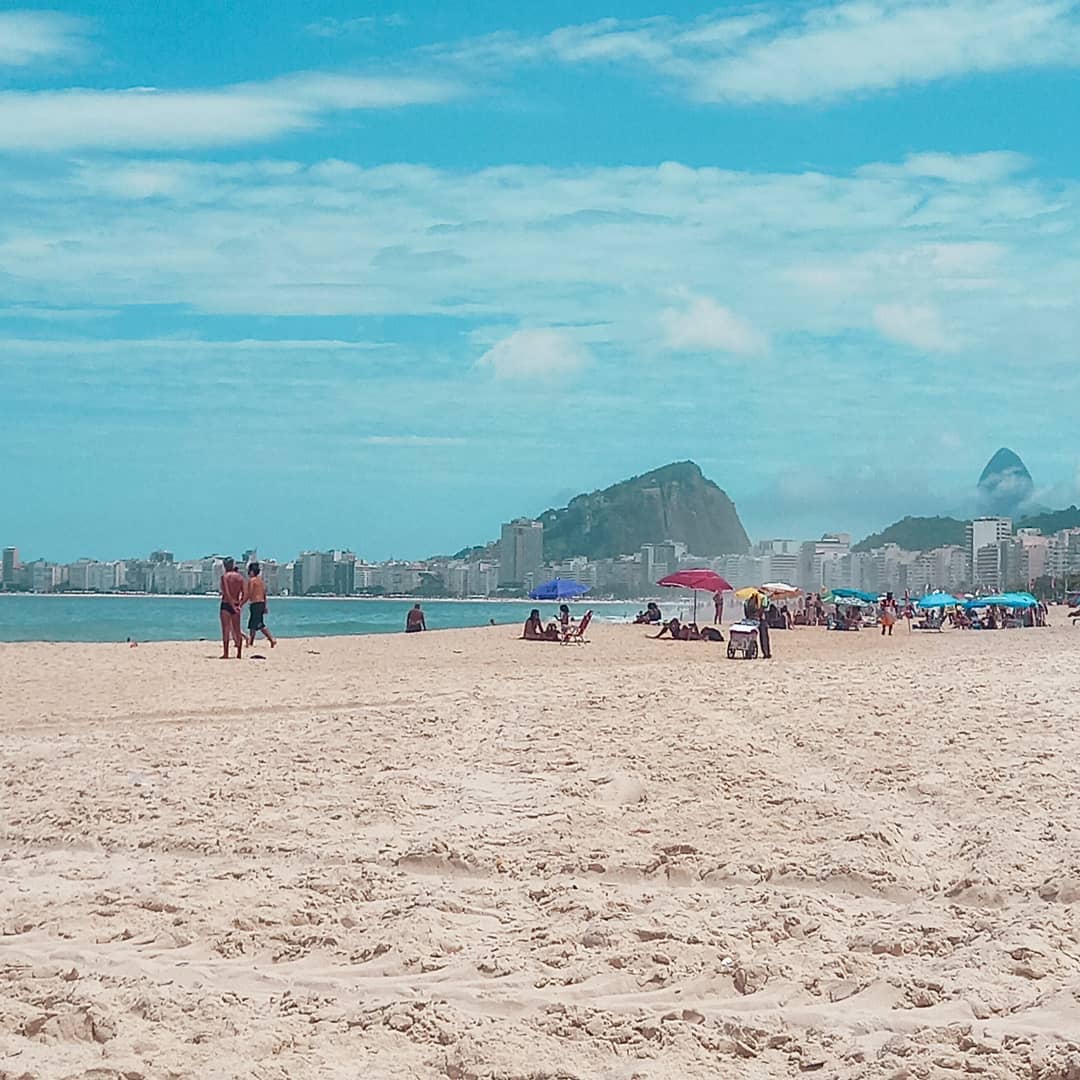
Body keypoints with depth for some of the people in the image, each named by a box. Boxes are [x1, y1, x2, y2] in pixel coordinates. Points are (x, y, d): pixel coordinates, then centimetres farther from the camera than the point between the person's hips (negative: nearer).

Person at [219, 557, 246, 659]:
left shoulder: (225, 576, -8)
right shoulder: (240, 577, 7)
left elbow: (227, 593, -17)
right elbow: (244, 594, 2)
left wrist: (232, 605, -17)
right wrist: (240, 605, 3)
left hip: (226, 604, -5)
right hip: (236, 605, 5)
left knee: (226, 630, -6)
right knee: (237, 631, 11)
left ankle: (225, 653, -13)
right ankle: (239, 653, 11)